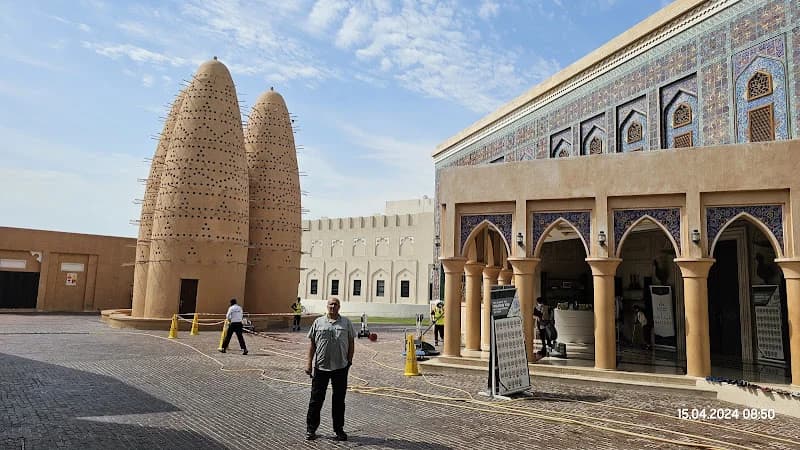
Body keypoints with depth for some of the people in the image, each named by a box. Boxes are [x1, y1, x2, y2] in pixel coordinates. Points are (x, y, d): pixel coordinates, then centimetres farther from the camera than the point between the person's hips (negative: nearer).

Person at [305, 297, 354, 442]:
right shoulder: (318, 322, 5)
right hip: (320, 366, 0)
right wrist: (309, 362, 2)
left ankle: (339, 429, 21)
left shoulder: (346, 322, 6)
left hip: (340, 367, 0)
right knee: (316, 398, 6)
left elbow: (351, 343, 9)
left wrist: (349, 360, 2)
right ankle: (311, 429, 19)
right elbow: (312, 343, 6)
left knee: (339, 400, 9)